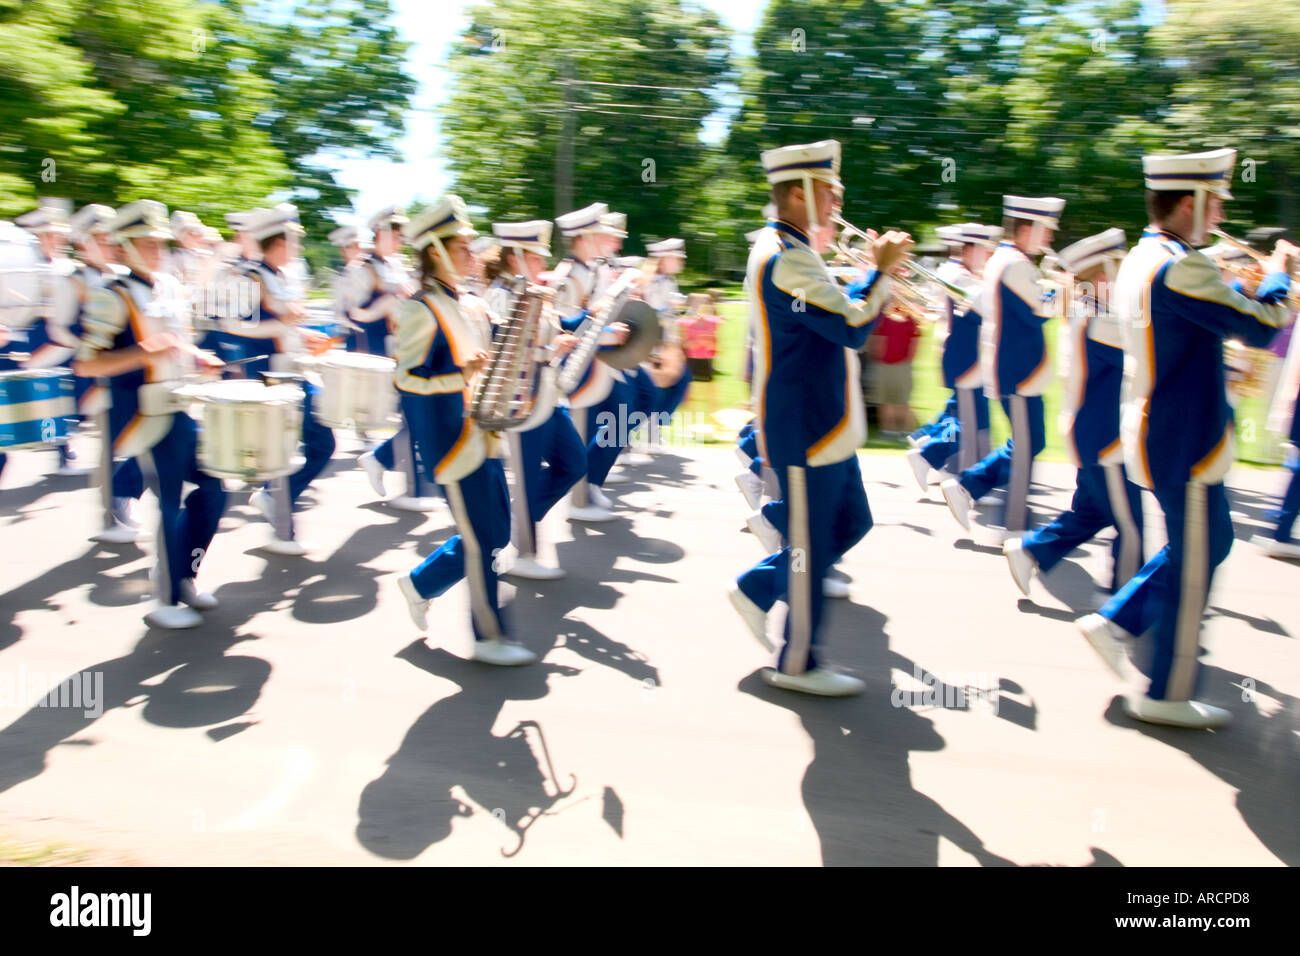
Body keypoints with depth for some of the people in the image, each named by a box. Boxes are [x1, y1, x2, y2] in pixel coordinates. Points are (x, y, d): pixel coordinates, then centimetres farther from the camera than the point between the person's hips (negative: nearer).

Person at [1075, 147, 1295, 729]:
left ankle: (1115, 622, 21)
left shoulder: (1140, 260, 10)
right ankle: (1166, 695, 14)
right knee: (1193, 566, 2)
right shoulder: (1180, 267, -21)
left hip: (1157, 432, 10)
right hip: (1186, 441, -10)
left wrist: (1252, 287, 10)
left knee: (1205, 546, 21)